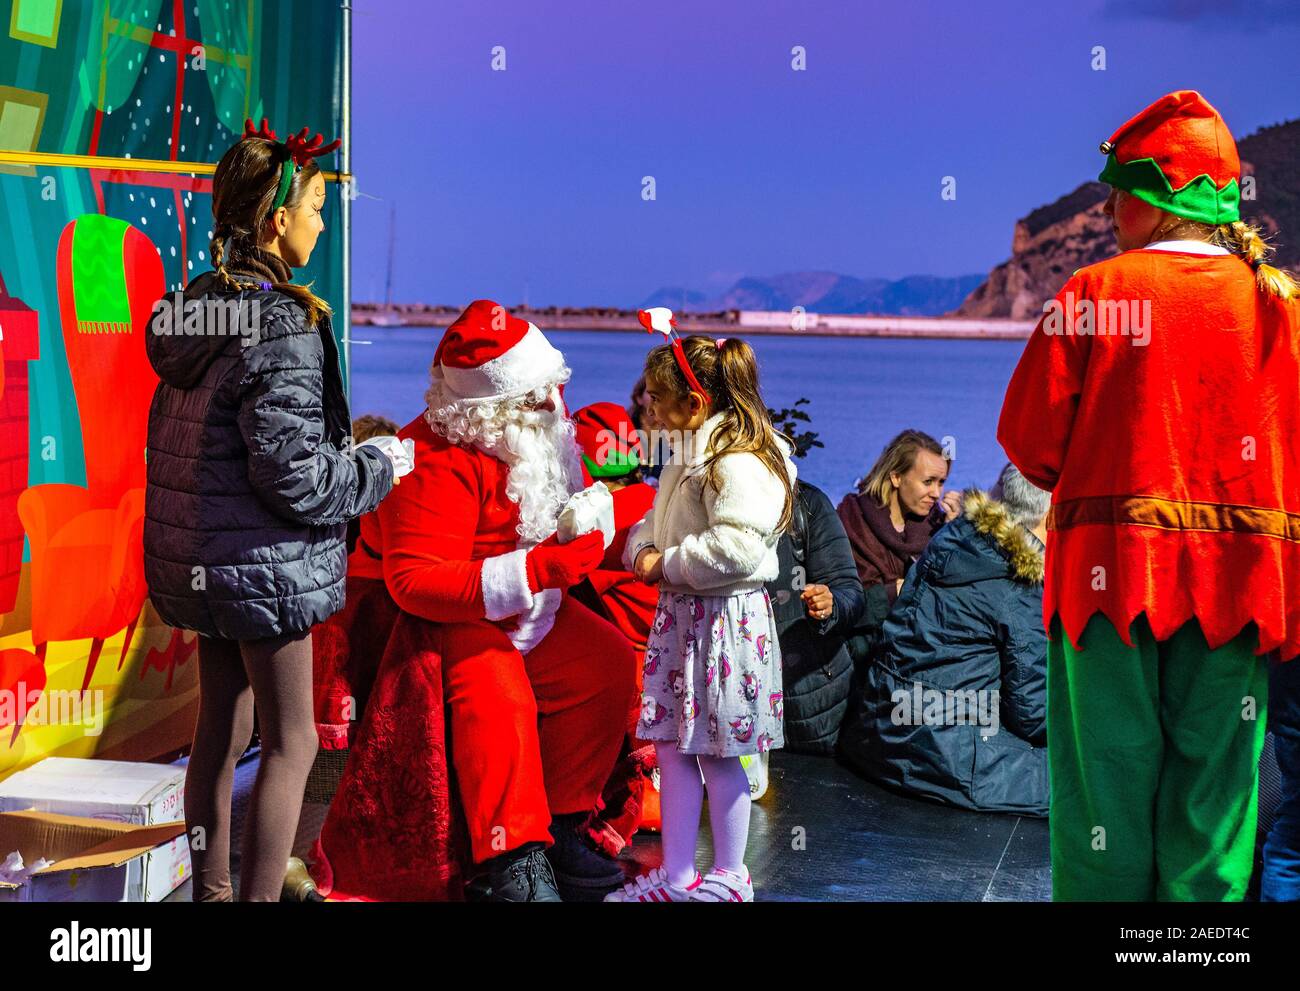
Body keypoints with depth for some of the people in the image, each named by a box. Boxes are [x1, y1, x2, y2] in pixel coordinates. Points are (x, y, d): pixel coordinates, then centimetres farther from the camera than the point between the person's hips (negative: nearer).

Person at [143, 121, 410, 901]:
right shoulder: (280, 324, -20)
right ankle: (261, 898, 7)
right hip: (264, 562, -9)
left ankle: (212, 889, 30)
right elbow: (295, 476, -23)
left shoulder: (199, 310, 6)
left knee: (220, 728, 19)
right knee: (290, 743, 3)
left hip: (195, 559, 9)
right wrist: (377, 465, -7)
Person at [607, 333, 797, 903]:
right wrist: (642, 549, -1)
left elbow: (737, 548, -30)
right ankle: (677, 877, 21)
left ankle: (730, 877, 19)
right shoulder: (691, 451, 12)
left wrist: (666, 565, -19)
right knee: (672, 747, 12)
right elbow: (658, 519, 21)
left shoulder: (738, 463, -20)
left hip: (724, 618, -10)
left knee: (717, 754, 3)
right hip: (681, 613, 10)